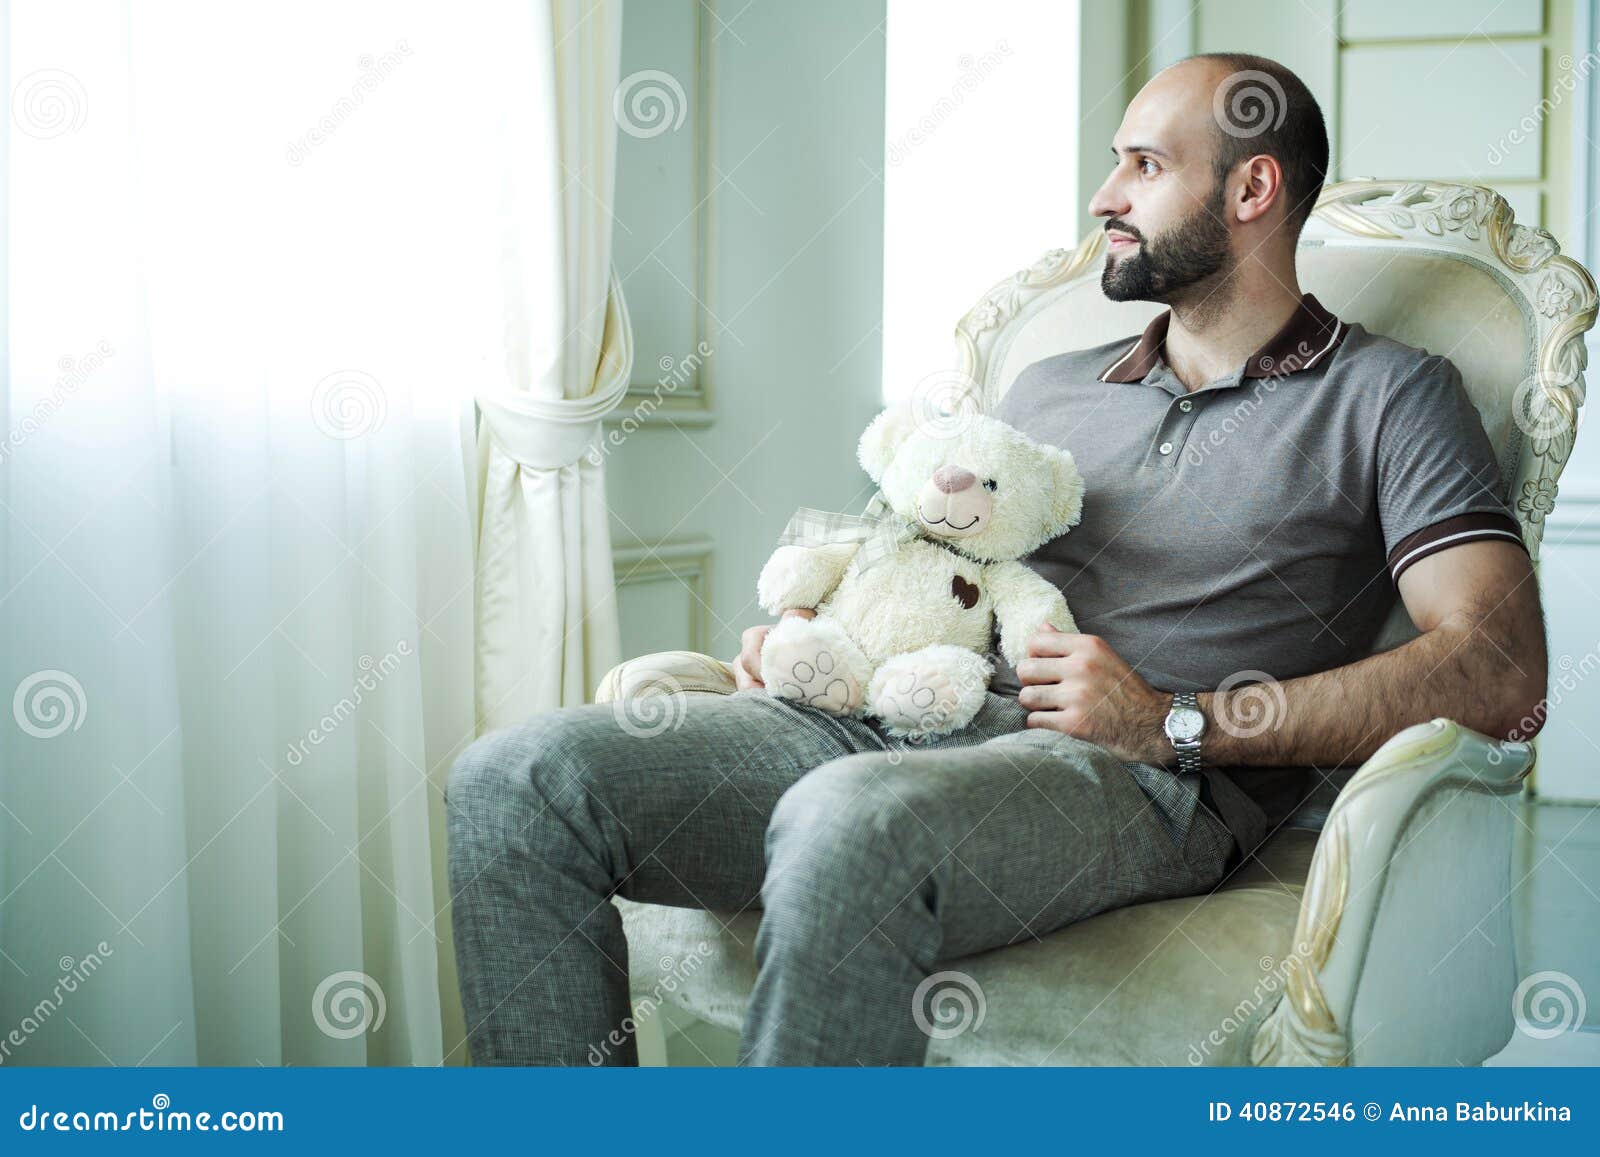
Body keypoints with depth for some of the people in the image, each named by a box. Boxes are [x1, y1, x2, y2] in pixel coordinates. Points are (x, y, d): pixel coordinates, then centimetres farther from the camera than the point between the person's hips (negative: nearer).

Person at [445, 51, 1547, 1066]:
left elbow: (1502, 669, -4)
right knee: (519, 780, -16)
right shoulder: (1050, 388, 28)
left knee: (854, 821, -41)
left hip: (1124, 777, -6)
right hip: (896, 724, 6)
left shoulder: (1391, 393, 10)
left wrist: (1177, 723, -11)